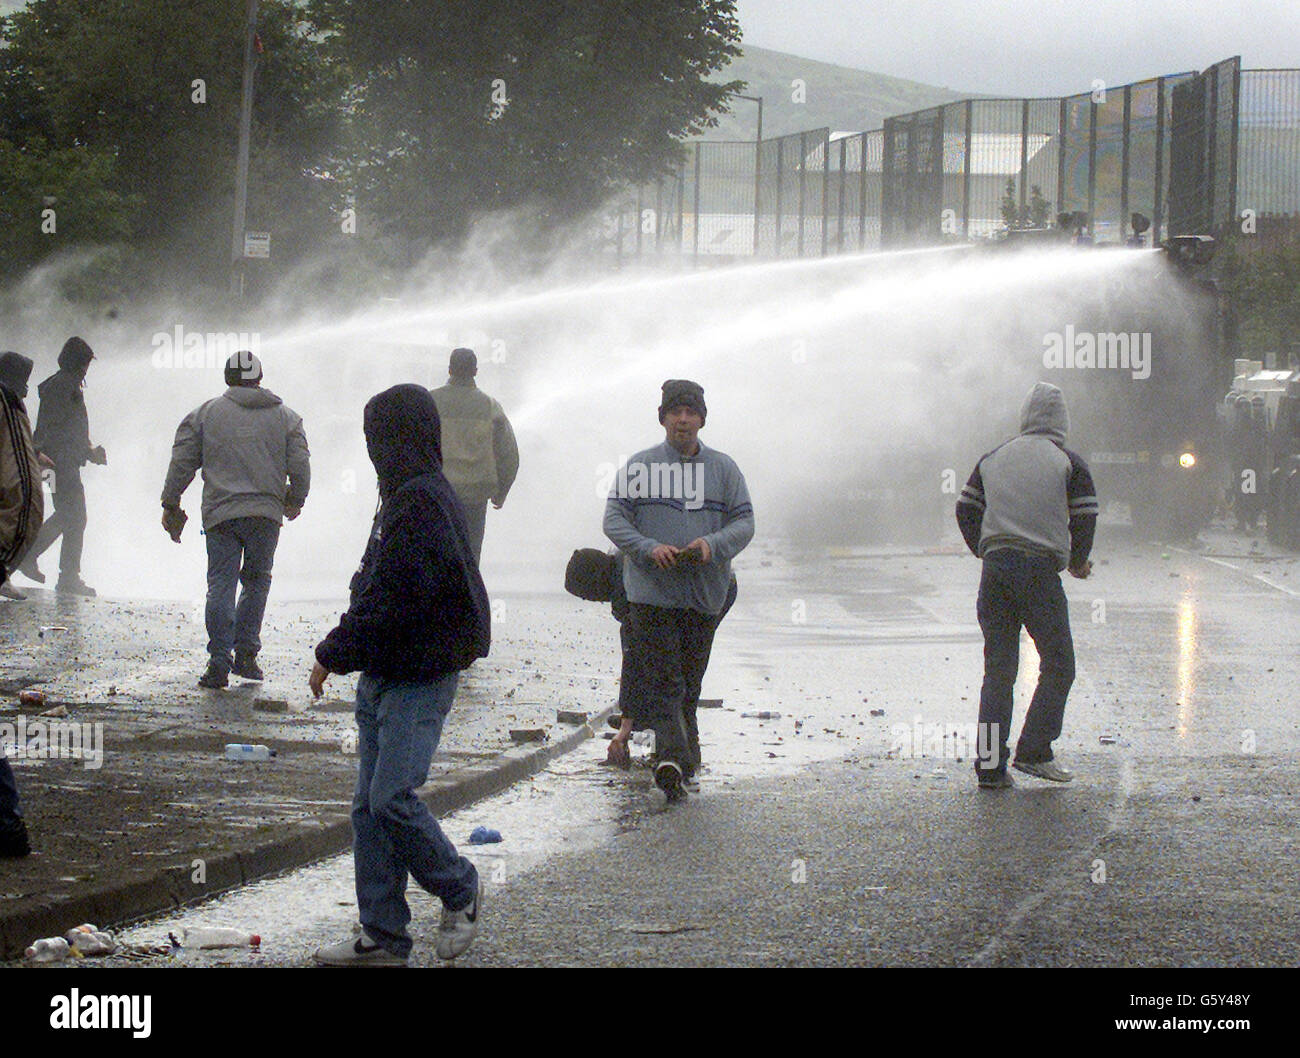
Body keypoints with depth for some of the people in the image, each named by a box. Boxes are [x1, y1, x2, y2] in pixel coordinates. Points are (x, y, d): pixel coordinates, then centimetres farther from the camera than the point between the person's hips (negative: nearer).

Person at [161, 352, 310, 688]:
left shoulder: (205, 414, 5)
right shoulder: (285, 417, 8)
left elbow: (182, 462, 4)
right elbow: (300, 468, 7)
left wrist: (170, 504, 13)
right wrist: (294, 502, 24)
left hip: (220, 514, -1)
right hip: (266, 515, 1)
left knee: (221, 586, 0)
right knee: (257, 581, 16)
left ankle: (219, 662, -6)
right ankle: (246, 651, 9)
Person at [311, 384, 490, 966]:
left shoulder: (423, 503, -18)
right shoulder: (403, 498, 15)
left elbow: (393, 599, -22)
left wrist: (334, 653, -15)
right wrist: (343, 652, 14)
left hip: (419, 679, -10)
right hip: (383, 676, 10)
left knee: (392, 798, -14)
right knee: (369, 807, 7)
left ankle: (460, 889, 8)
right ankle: (382, 935, 10)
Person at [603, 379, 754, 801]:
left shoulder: (723, 469, 10)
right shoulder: (639, 467, 4)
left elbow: (744, 521, 6)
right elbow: (614, 519, 2)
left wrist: (713, 544, -14)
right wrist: (649, 548, -15)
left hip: (704, 593, 2)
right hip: (651, 591, -2)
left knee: (688, 683, 8)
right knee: (664, 680, -14)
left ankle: (677, 764, 18)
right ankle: (677, 757, -25)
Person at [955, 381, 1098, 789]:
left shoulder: (993, 459, 14)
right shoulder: (1069, 464, 1)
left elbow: (966, 509, 17)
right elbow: (1085, 518, -2)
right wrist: (1078, 562, 15)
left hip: (995, 567, 5)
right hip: (1040, 570, -5)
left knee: (998, 670, 8)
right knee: (1058, 666, 6)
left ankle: (990, 766, 3)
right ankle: (1034, 751, -5)